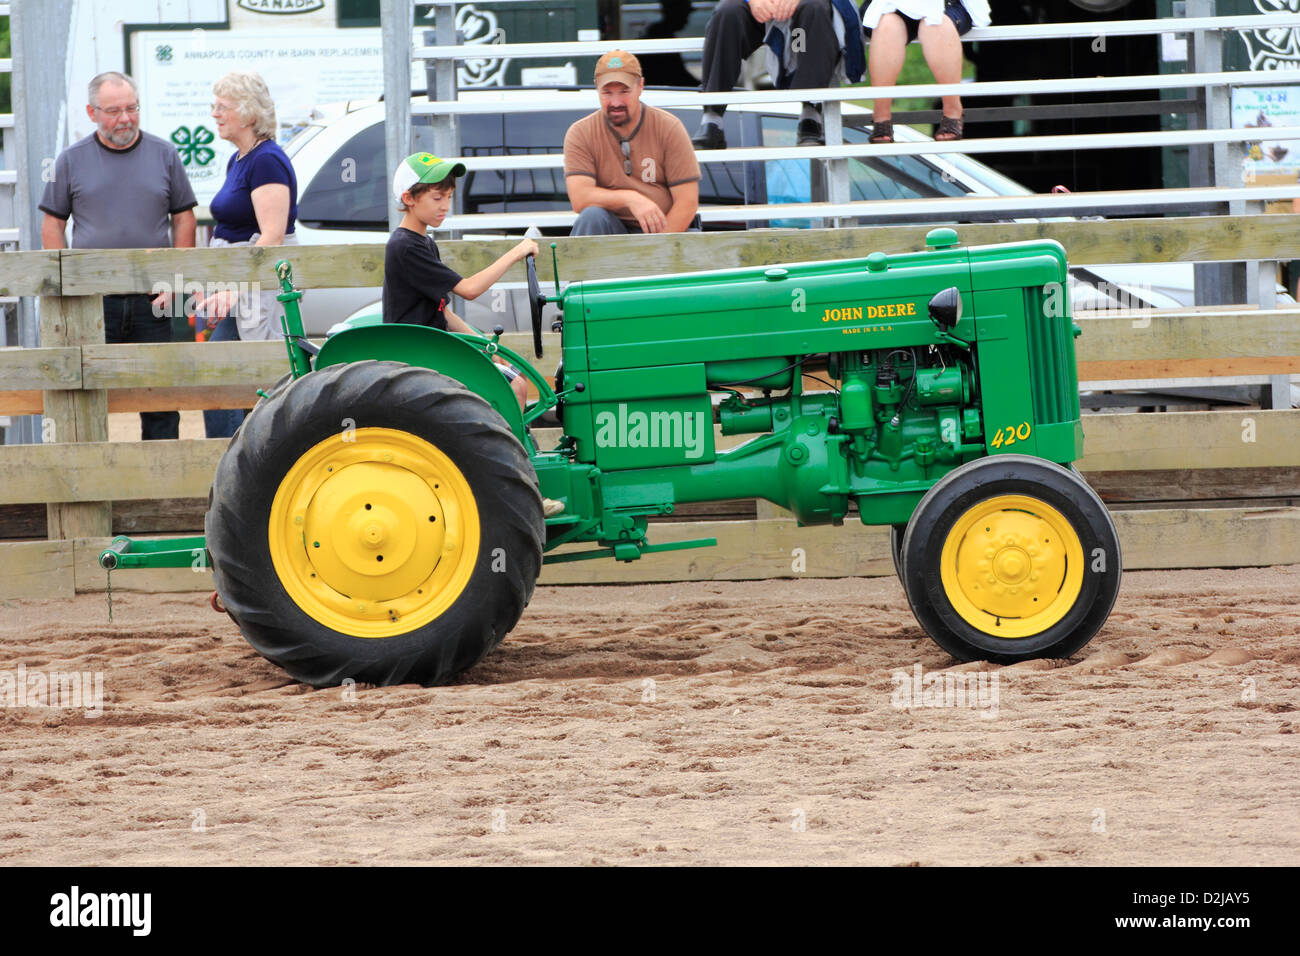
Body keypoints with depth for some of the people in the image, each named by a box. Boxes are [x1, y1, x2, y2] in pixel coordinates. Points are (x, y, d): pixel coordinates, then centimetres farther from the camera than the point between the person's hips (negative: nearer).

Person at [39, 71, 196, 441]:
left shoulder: (164, 155, 7)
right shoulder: (72, 160, 5)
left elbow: (183, 218, 10)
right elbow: (52, 224, 8)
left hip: (151, 300, 1)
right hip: (92, 299, 0)